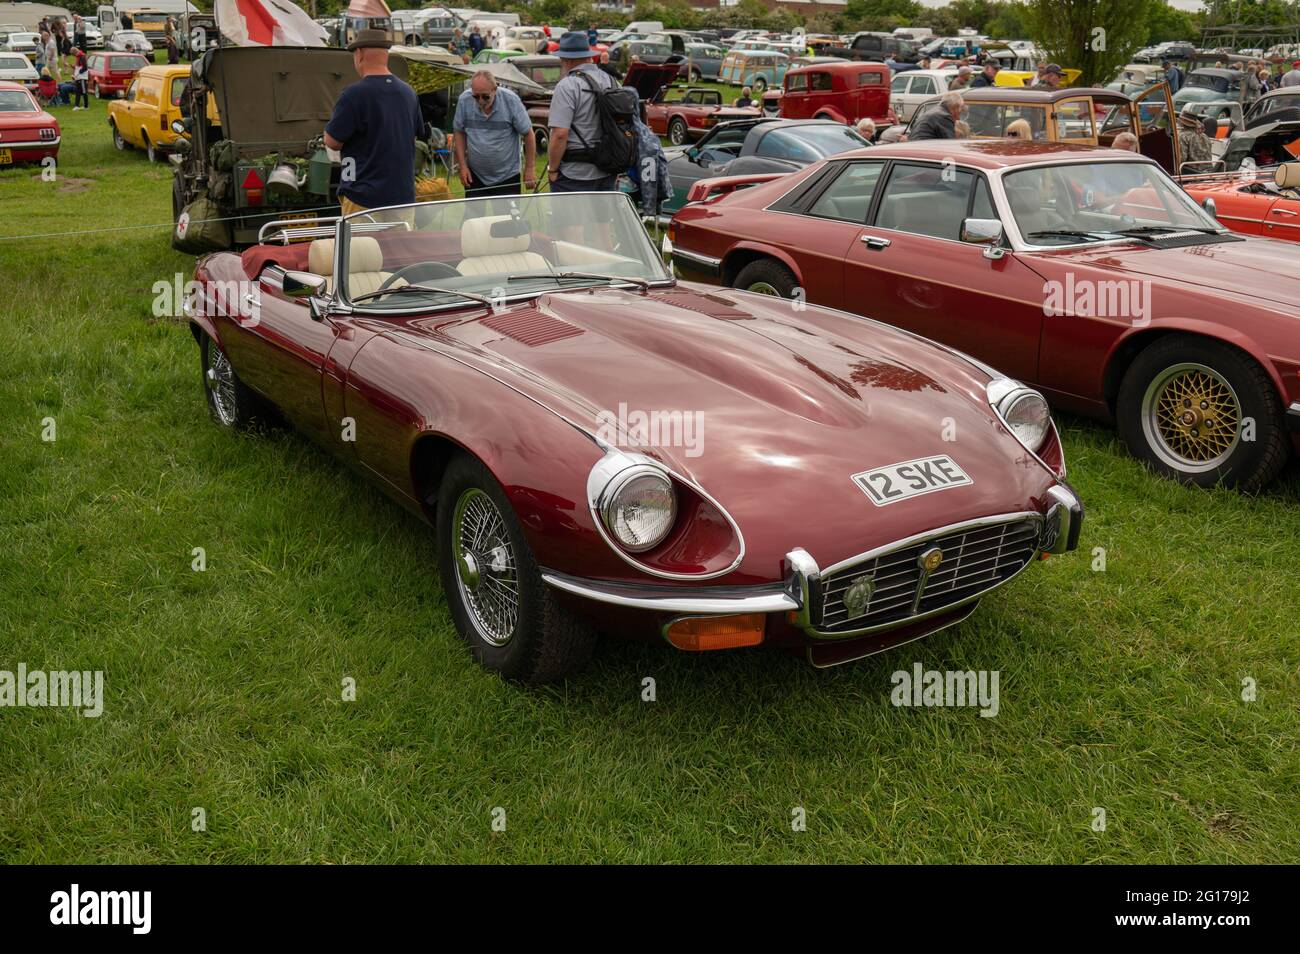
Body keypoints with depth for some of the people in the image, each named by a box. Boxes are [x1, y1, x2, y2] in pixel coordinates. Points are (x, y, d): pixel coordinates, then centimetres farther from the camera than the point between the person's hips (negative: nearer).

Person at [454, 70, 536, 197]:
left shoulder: (511, 100, -13)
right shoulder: (464, 100, -8)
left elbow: (528, 134, -7)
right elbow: (459, 132, 4)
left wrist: (530, 169, -7)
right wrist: (462, 166, -2)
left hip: (507, 176, -2)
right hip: (474, 176, 2)